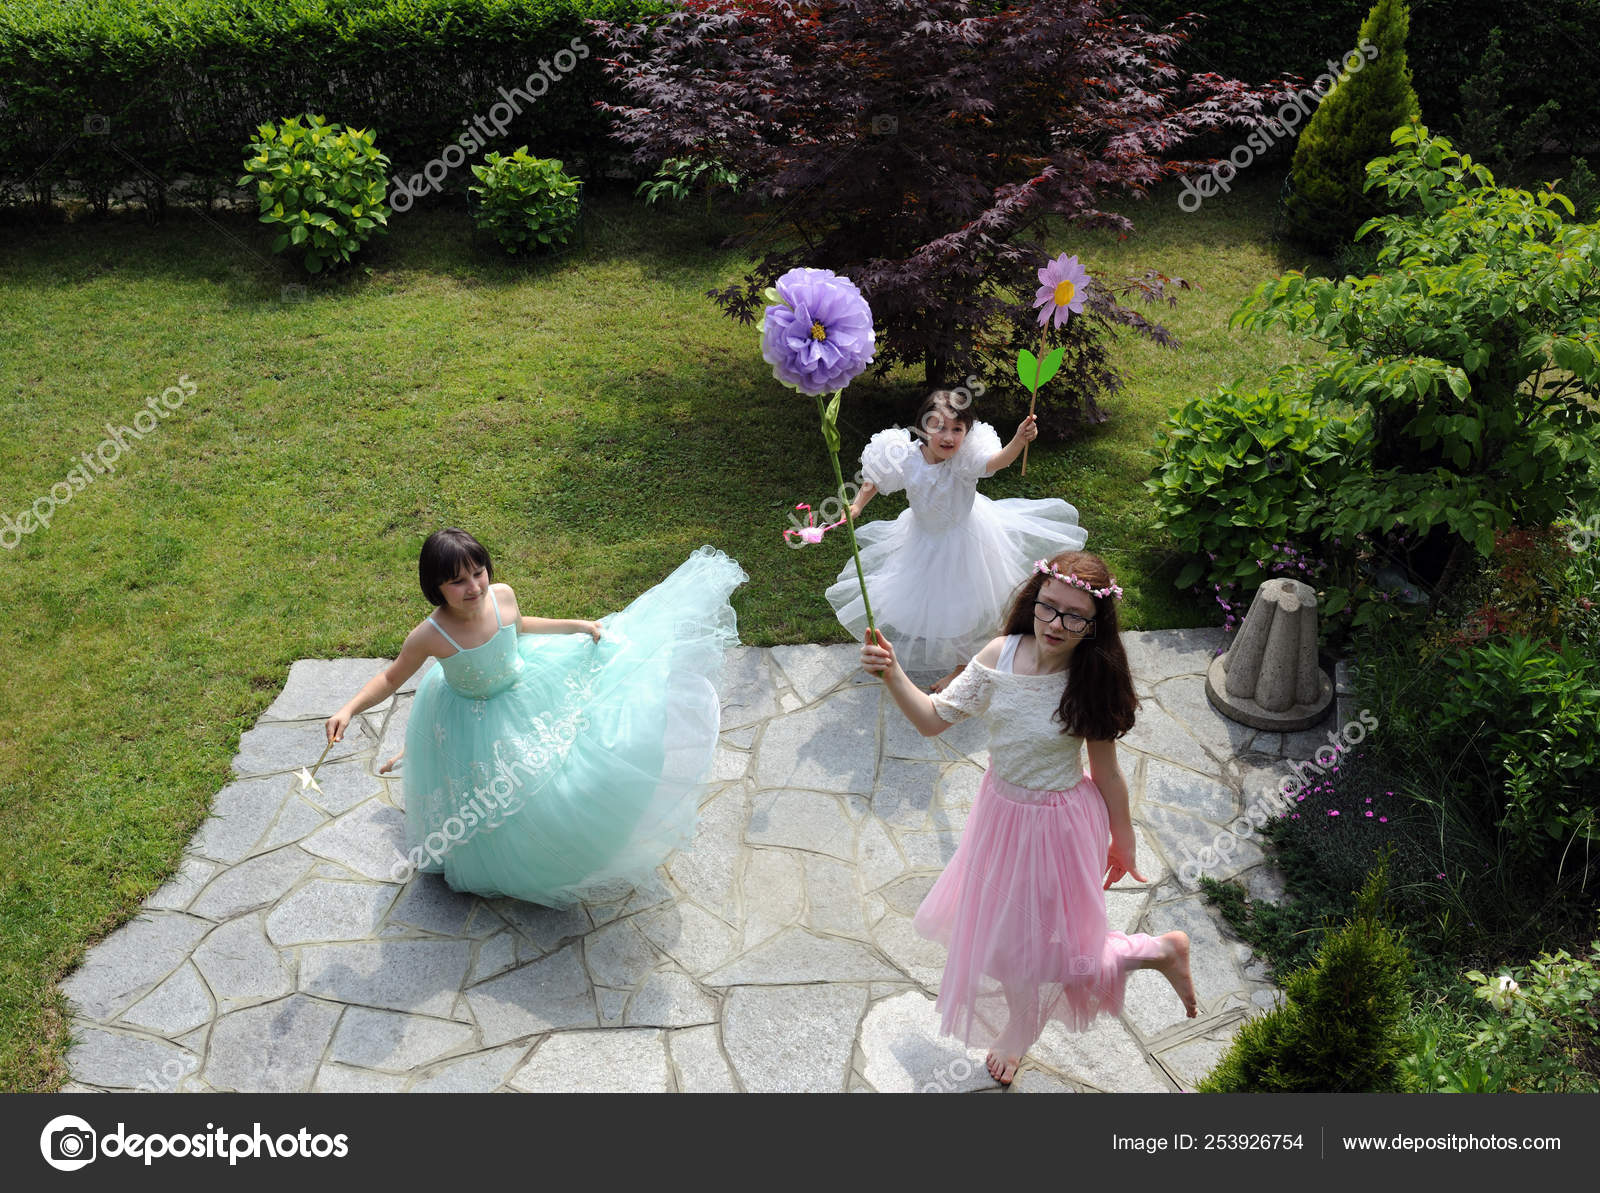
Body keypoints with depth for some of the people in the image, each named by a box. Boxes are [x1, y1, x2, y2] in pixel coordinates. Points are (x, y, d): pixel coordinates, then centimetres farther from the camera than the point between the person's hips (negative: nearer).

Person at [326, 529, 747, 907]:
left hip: (523, 686, 4)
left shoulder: (502, 596, -22)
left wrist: (576, 625, 2)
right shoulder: (430, 636, -32)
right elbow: (391, 678, -14)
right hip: (472, 723, -4)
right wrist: (349, 710, -26)